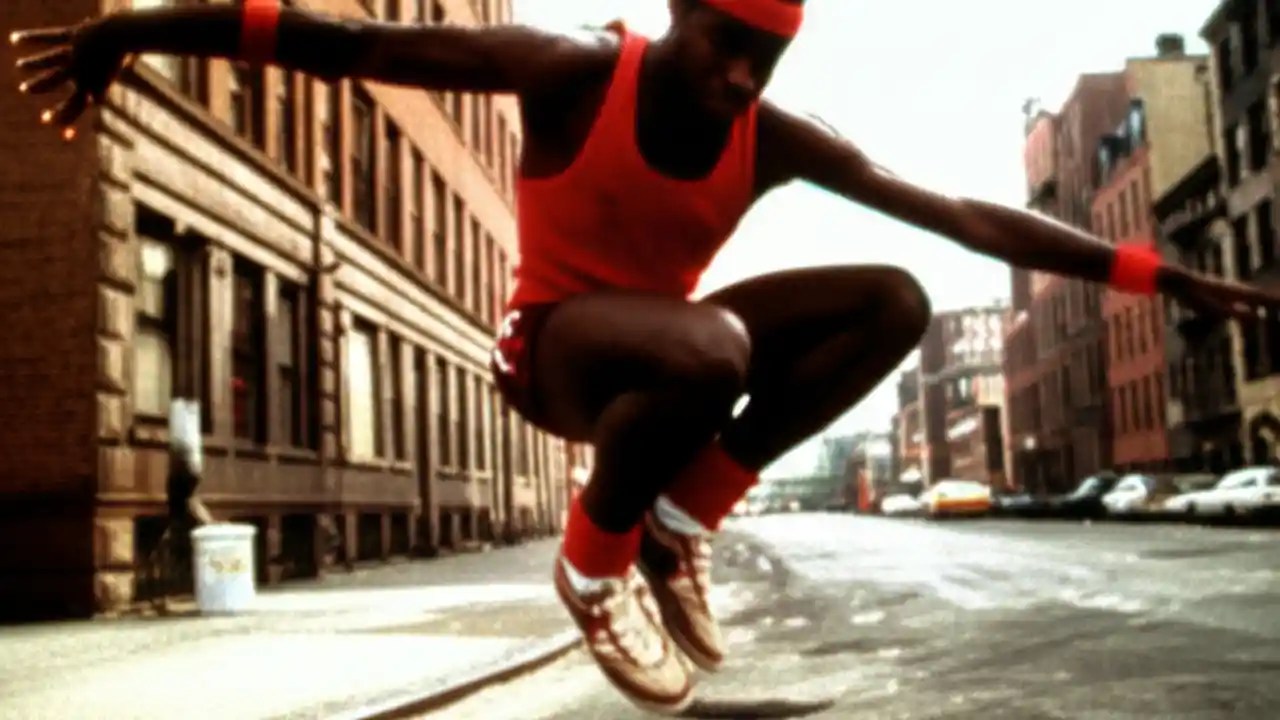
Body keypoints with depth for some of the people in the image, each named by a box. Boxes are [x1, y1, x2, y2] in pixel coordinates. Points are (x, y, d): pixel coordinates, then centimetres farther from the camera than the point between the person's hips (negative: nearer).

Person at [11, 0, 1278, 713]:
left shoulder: (777, 141, -10)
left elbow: (963, 215, -10)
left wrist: (1166, 278, -11)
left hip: (664, 341, 5)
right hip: (553, 346, -5)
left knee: (894, 303, -14)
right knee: (709, 349, -40)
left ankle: (679, 525, -8)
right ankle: (595, 563, -11)